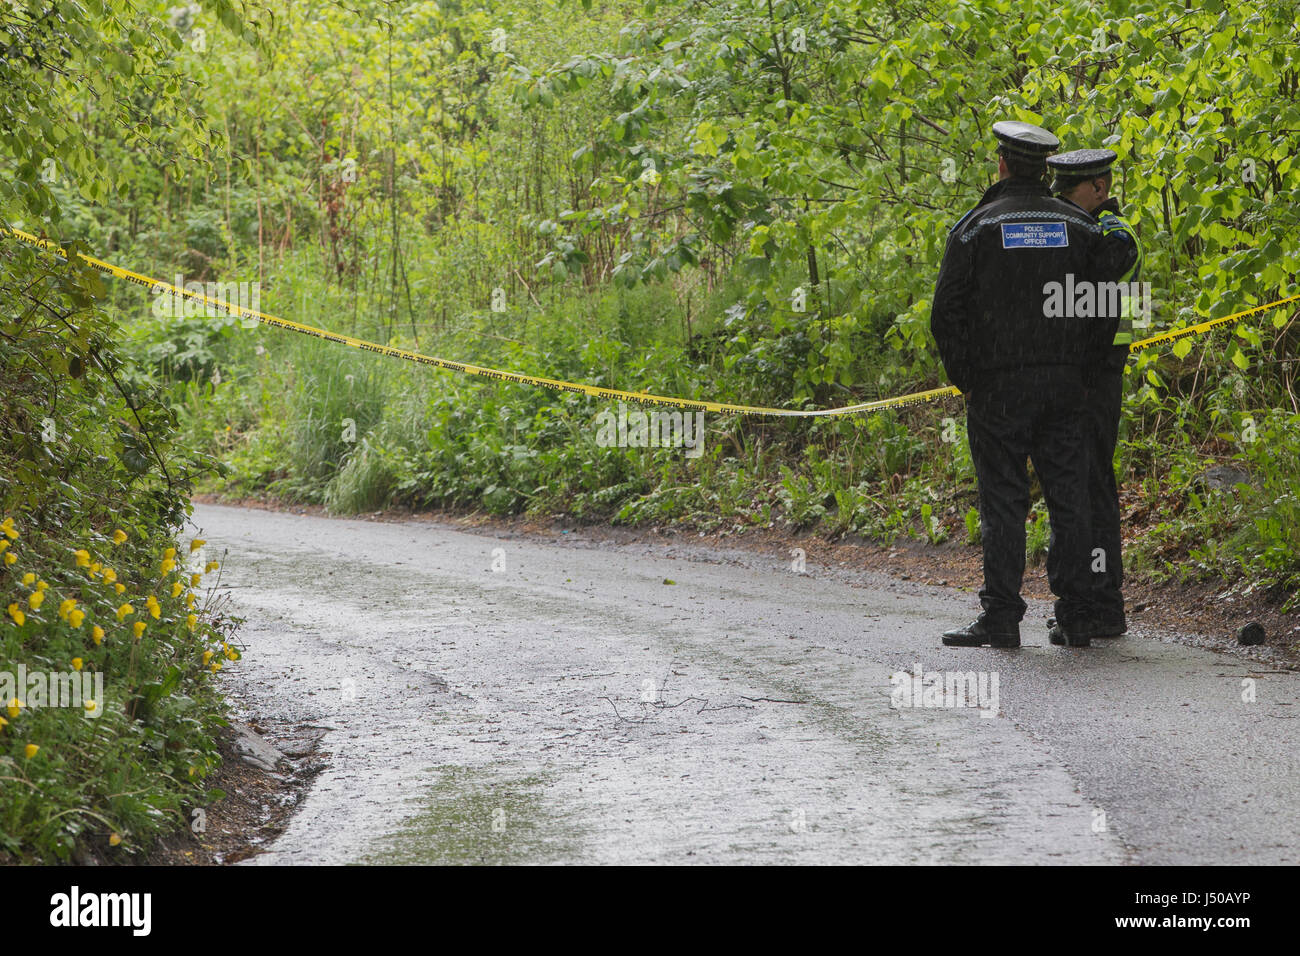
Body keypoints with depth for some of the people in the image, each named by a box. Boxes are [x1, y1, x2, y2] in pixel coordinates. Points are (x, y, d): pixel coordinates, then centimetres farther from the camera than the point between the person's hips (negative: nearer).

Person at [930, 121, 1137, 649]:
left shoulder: (976, 228, -3)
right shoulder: (1076, 224, 6)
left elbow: (947, 312, -5)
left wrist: (963, 378, 4)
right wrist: (1082, 357, 10)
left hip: (998, 386, -3)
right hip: (1064, 384, 3)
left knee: (1003, 500, -1)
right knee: (1067, 497, 6)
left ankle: (1001, 616, -3)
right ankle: (1076, 616, 7)